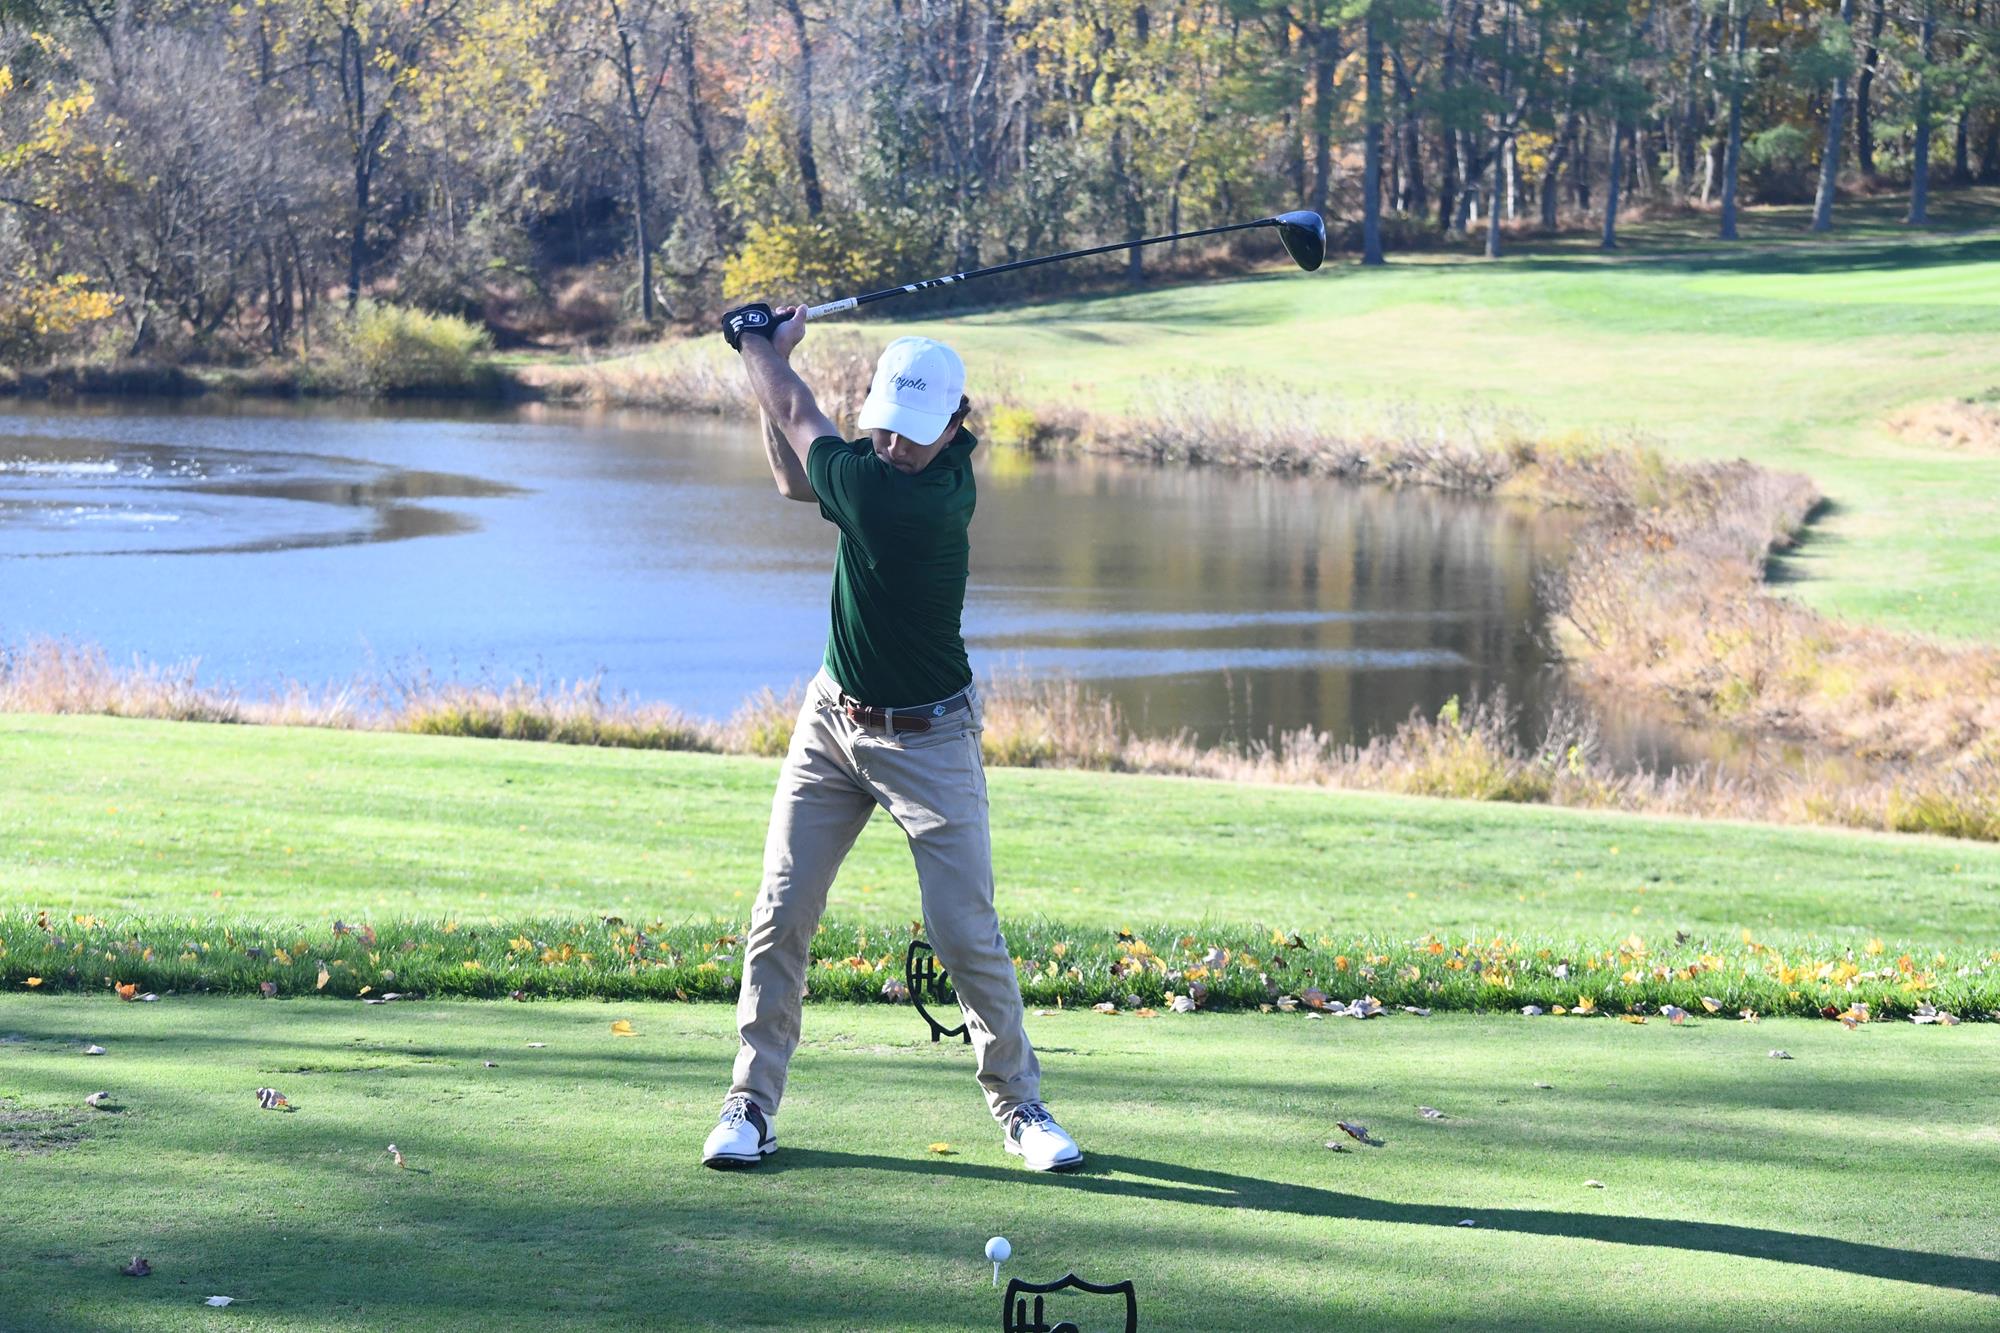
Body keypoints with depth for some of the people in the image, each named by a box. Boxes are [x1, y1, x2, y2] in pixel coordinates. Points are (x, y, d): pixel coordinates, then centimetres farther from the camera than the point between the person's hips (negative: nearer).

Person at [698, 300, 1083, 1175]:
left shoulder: (918, 496, -27)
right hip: (832, 719, 7)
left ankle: (1019, 1104, 15)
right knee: (780, 915, 1)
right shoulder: (875, 465, -5)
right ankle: (752, 1105, 10)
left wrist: (760, 348, 4)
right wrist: (773, 355, 5)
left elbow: (797, 418, -14)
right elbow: (793, 479, 15)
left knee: (965, 933, -4)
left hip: (927, 740, -7)